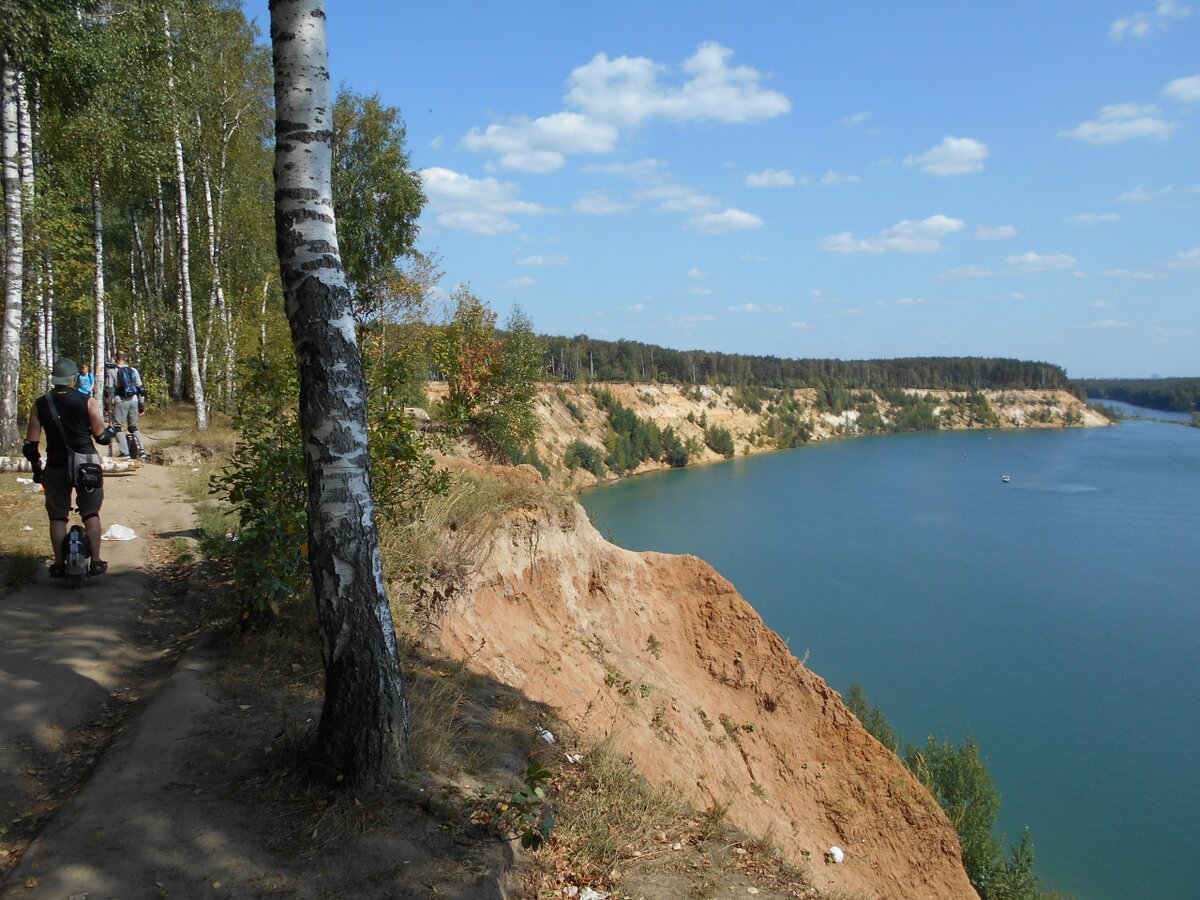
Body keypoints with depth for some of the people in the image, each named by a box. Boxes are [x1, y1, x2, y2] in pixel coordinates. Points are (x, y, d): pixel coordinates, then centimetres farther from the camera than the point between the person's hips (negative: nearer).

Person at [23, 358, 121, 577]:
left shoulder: (40, 404, 0)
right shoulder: (87, 402, -7)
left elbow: (31, 443, 1)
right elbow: (101, 436, -5)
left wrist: (36, 468, 14)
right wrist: (112, 430, 17)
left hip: (56, 466, 1)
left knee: (57, 516, 11)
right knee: (90, 513, 10)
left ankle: (59, 565, 12)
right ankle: (96, 562, 8)